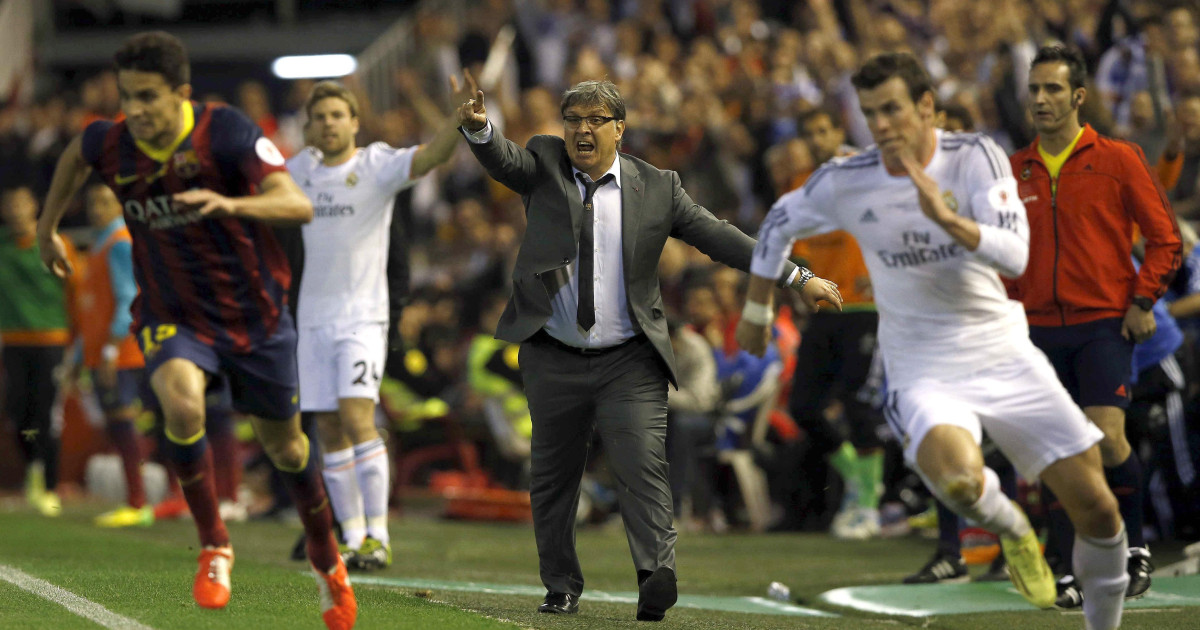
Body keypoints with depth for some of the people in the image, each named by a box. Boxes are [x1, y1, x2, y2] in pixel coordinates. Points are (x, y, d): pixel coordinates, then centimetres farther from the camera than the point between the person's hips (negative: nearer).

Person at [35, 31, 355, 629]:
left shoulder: (226, 132, -22)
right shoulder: (110, 143, -11)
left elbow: (298, 205, -32)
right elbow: (74, 155, 16)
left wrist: (229, 203, -48)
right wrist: (47, 227, 23)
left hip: (253, 314, -1)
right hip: (172, 316, 1)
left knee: (283, 445, 12)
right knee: (181, 405, -30)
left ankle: (325, 557, 39)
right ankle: (214, 547, -13)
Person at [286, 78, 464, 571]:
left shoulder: (378, 165, -7)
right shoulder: (303, 168, 9)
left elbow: (429, 156, -26)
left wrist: (461, 120, -42)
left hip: (362, 314, -5)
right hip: (314, 315, 5)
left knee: (356, 416, -19)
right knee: (330, 431, 5)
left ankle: (378, 536, -17)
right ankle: (353, 539, 11)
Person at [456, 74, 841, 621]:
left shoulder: (657, 187, 5)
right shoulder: (544, 165, 5)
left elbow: (718, 238, 5)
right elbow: (502, 160, -15)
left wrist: (796, 277, 0)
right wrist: (478, 128, -39)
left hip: (630, 365, -1)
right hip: (553, 362, 2)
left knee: (643, 463, -17)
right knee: (553, 477, 9)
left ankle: (657, 577, -27)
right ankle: (561, 588, 21)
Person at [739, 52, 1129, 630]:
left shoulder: (974, 158, -9)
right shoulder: (845, 183, -7)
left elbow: (1014, 255, -21)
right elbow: (779, 223, 14)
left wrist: (947, 218, -36)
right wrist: (756, 311, 22)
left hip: (1004, 355, 1)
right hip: (924, 373, -1)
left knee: (1098, 510, -1)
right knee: (955, 476, -35)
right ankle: (1010, 528, 1)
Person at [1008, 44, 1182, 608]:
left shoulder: (1117, 159, -1)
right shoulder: (1015, 170, 9)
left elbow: (1165, 238, 1)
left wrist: (1143, 302, -7)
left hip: (1104, 323, -3)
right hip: (1041, 328, 3)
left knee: (1106, 439, -16)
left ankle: (1134, 545, 7)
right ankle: (1066, 569, 6)